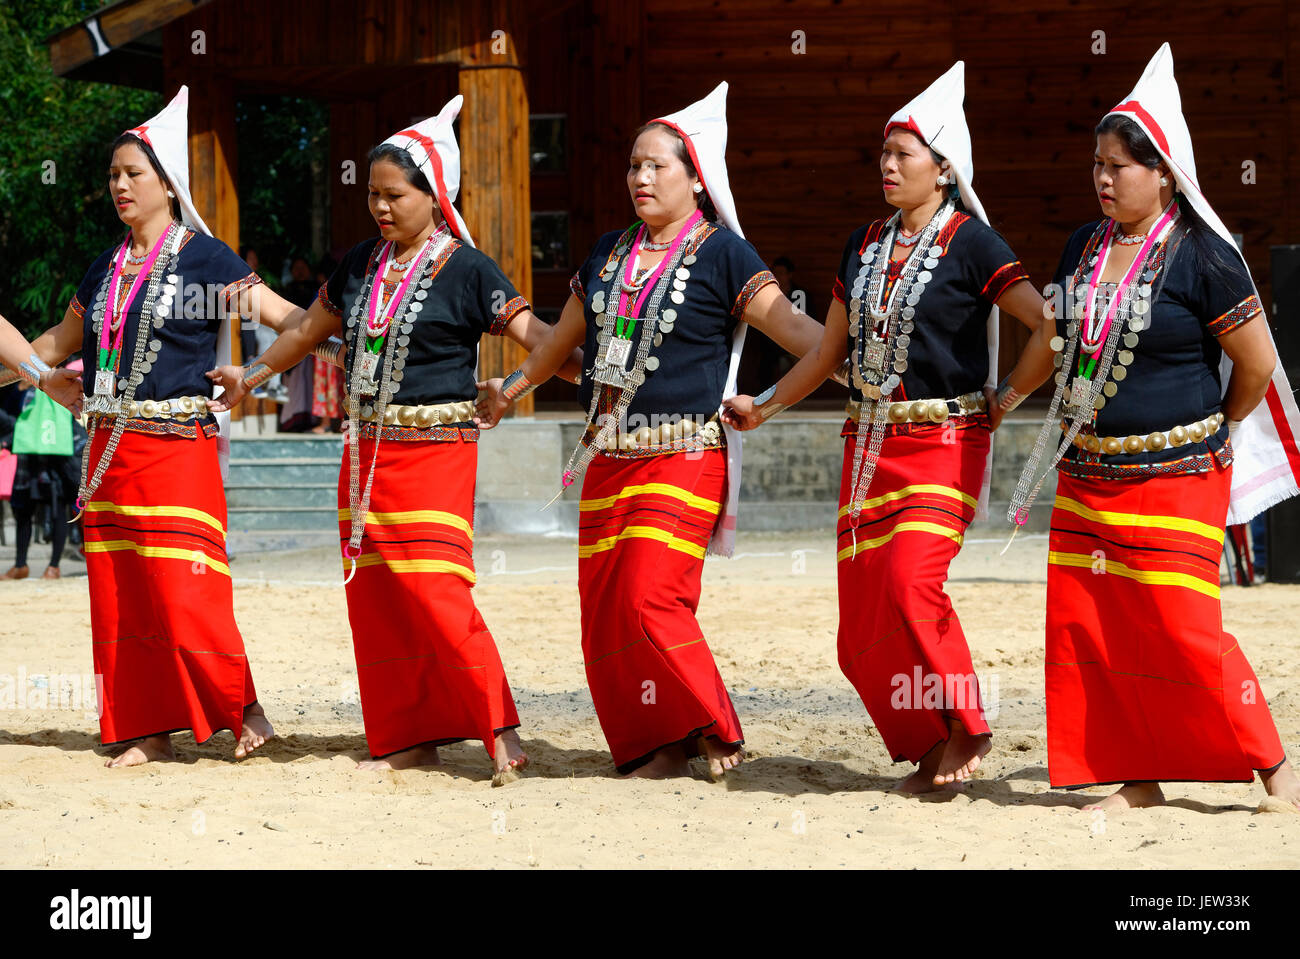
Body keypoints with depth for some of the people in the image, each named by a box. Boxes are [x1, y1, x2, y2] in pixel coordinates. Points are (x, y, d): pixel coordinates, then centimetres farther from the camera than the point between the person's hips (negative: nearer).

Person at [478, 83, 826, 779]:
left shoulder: (722, 255, -3)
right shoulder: (609, 254, 16)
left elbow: (788, 325, -11)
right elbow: (564, 337, 29)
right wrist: (509, 388, 36)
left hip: (682, 456, -7)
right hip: (608, 459, 7)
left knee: (650, 602, -17)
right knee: (604, 610, 2)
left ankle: (710, 732, -1)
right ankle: (656, 748, 9)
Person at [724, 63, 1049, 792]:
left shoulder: (971, 244, -5)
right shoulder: (864, 246, 13)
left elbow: (1049, 321, -10)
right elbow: (831, 350, 22)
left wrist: (1014, 394, -12)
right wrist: (764, 408, 25)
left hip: (945, 443, -6)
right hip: (871, 444, 6)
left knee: (912, 582, -24)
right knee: (863, 628, 0)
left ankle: (966, 728, -7)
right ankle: (930, 750, 12)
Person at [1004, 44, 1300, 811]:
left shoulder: (1201, 255, -11)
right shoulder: (1084, 248, 8)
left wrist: (1212, 435, 5)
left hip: (1174, 478, -7)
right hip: (1086, 474, 7)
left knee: (1183, 628, -10)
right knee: (1085, 624, 3)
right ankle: (1138, 778, 12)